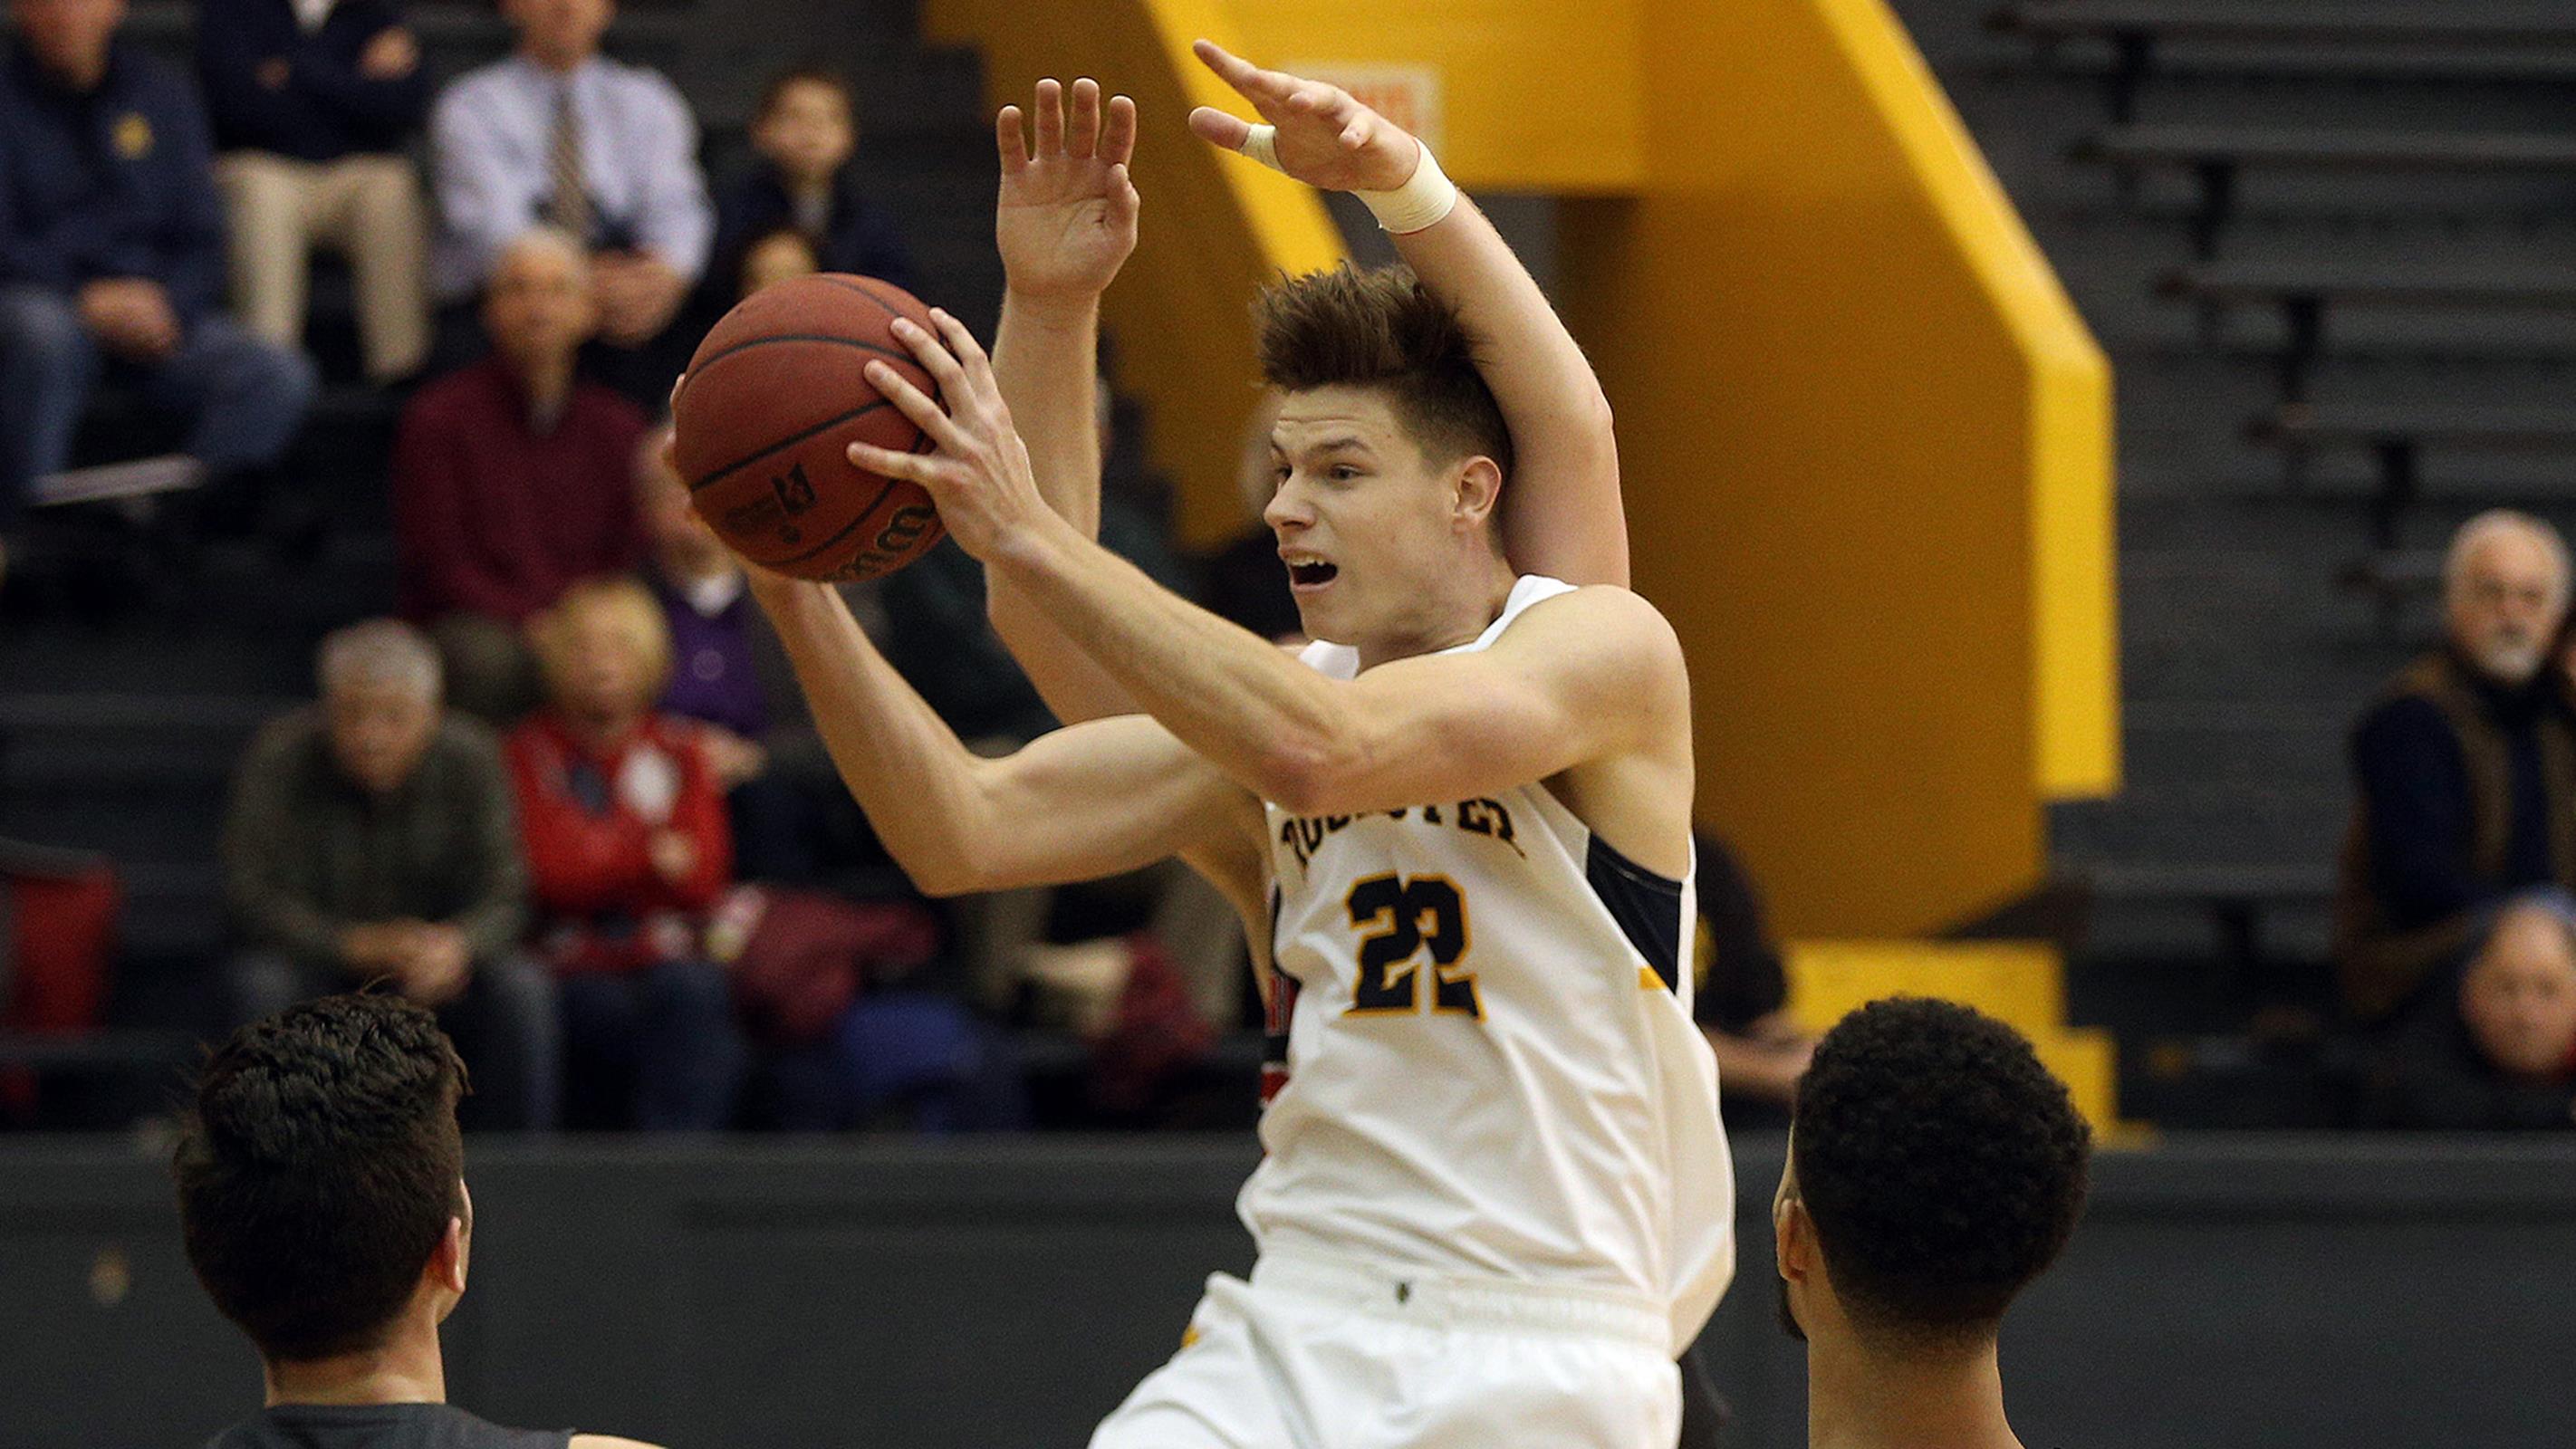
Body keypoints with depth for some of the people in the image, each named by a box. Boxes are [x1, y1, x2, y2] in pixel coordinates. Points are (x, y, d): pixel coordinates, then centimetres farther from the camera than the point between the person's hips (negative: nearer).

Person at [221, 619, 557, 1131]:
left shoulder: (469, 759, -10)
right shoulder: (278, 759, -14)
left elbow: (503, 898, -14)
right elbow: (252, 897, -18)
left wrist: (457, 945, -39)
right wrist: (355, 945, -34)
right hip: (320, 964, -1)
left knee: (522, 989, -27)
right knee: (262, 983, -33)